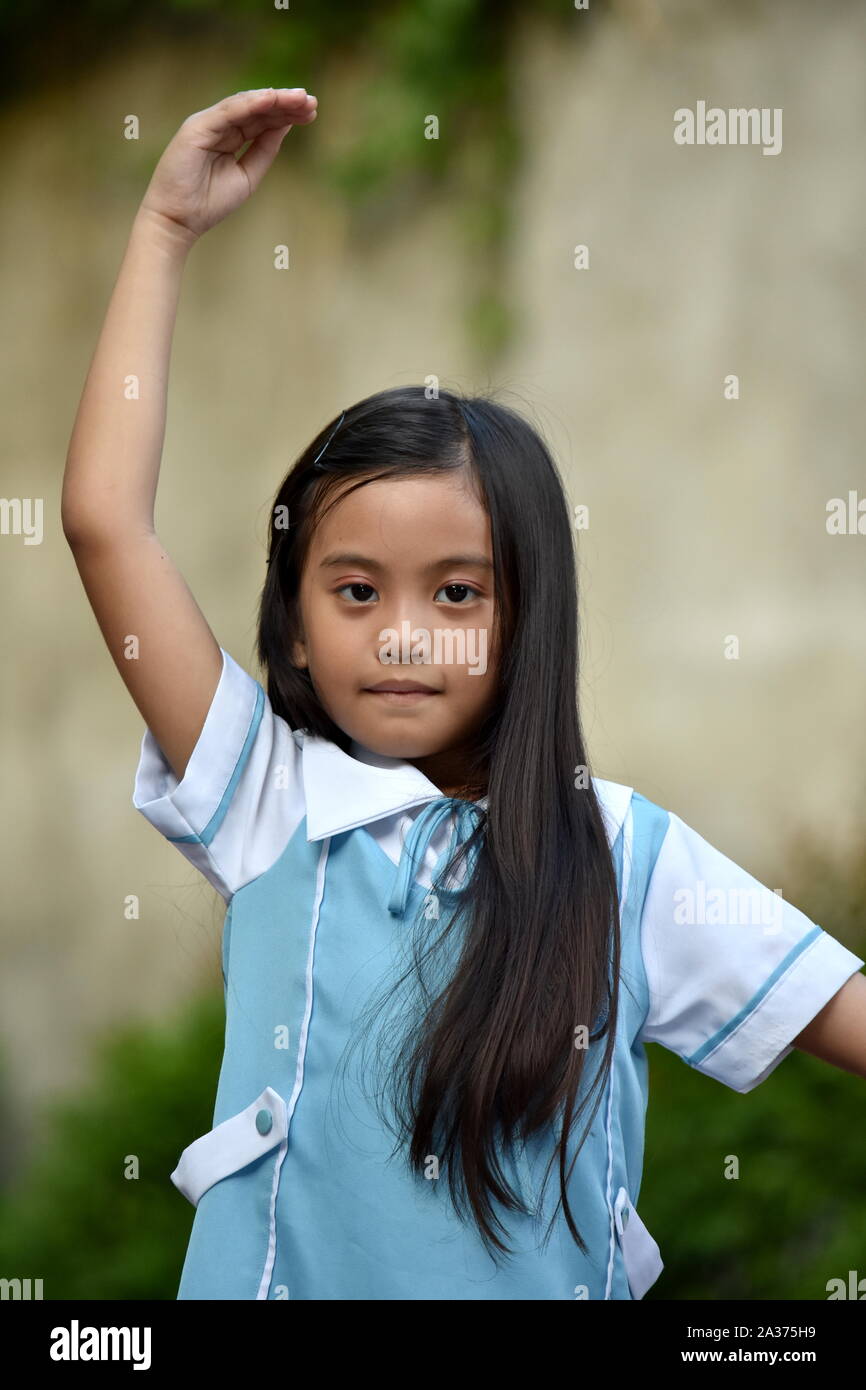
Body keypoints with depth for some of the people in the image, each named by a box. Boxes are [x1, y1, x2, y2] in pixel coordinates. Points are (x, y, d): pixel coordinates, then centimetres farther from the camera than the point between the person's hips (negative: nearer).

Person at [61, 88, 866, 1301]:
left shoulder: (625, 858, -4)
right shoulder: (272, 806, -4)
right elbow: (105, 520, -10)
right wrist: (166, 231, -7)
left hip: (552, 1283, 0)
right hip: (283, 1278, 0)